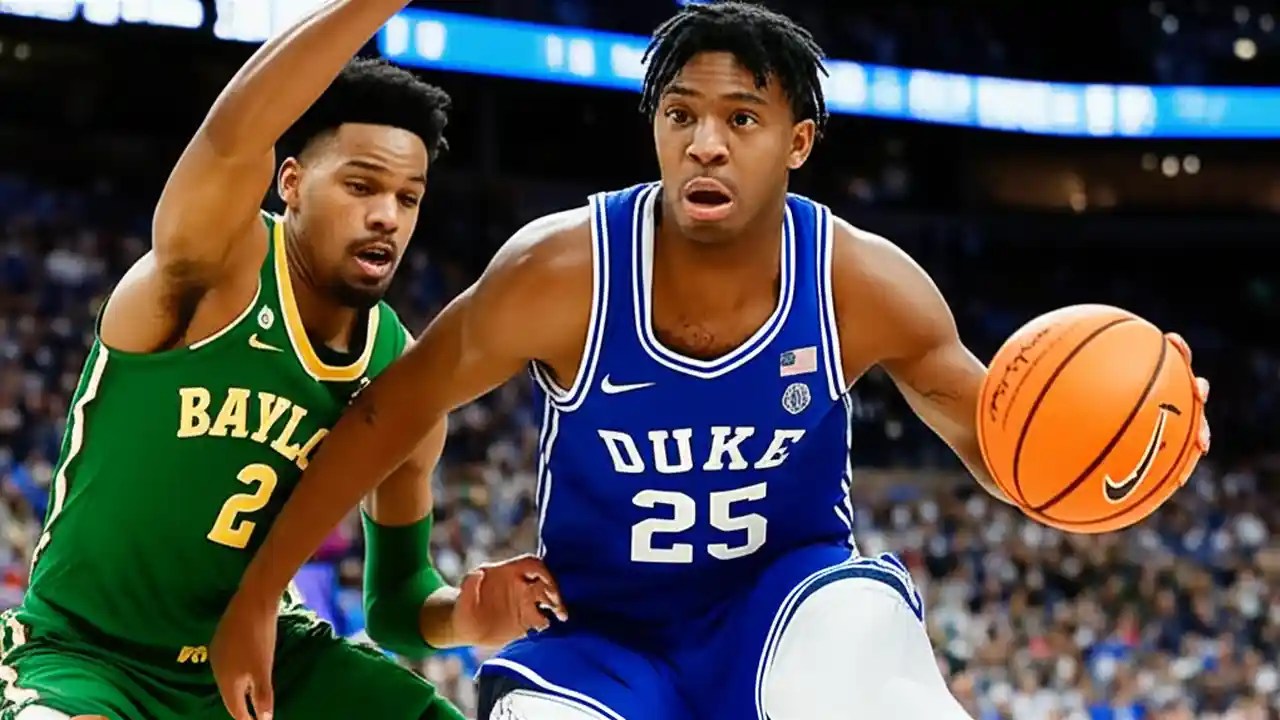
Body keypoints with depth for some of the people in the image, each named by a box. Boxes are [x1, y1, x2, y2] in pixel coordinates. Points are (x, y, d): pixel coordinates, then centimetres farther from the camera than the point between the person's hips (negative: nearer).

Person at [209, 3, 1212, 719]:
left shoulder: (864, 284, -18)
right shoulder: (562, 272, -22)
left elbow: (995, 438, -5)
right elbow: (393, 411, -9)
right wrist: (259, 595, -6)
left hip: (794, 593, -1)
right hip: (603, 632, 1)